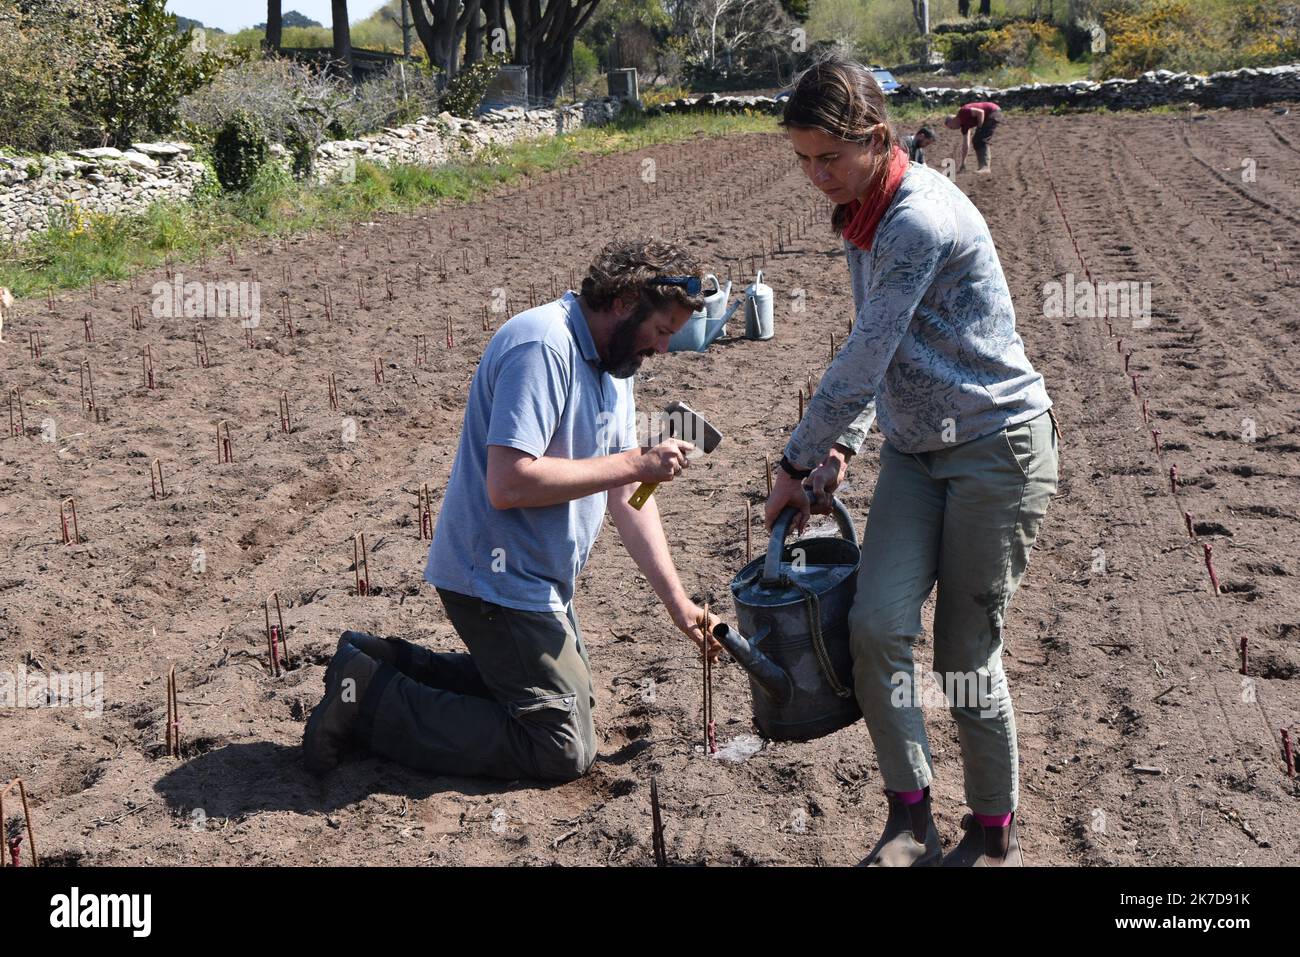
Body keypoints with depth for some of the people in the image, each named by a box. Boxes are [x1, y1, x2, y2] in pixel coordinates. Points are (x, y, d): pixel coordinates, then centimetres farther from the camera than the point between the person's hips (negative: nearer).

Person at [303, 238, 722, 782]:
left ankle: (383, 663, 19)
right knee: (563, 749, -7)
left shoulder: (614, 361, 9)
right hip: (500, 579, -10)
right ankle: (369, 699, -5)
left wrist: (677, 603, 5)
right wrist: (634, 463, -25)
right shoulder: (543, 347, -23)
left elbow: (625, 495, 10)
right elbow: (509, 483, -32)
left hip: (540, 581, 10)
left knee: (574, 694, 26)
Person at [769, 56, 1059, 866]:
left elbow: (865, 359, -21)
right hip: (916, 450, 7)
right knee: (877, 625, -8)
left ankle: (996, 836, 19)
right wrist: (841, 450, 3)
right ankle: (910, 820, 6)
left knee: (966, 653, -1)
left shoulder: (922, 217, -21)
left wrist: (798, 464, -13)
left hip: (999, 446, -7)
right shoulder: (861, 218, 8)